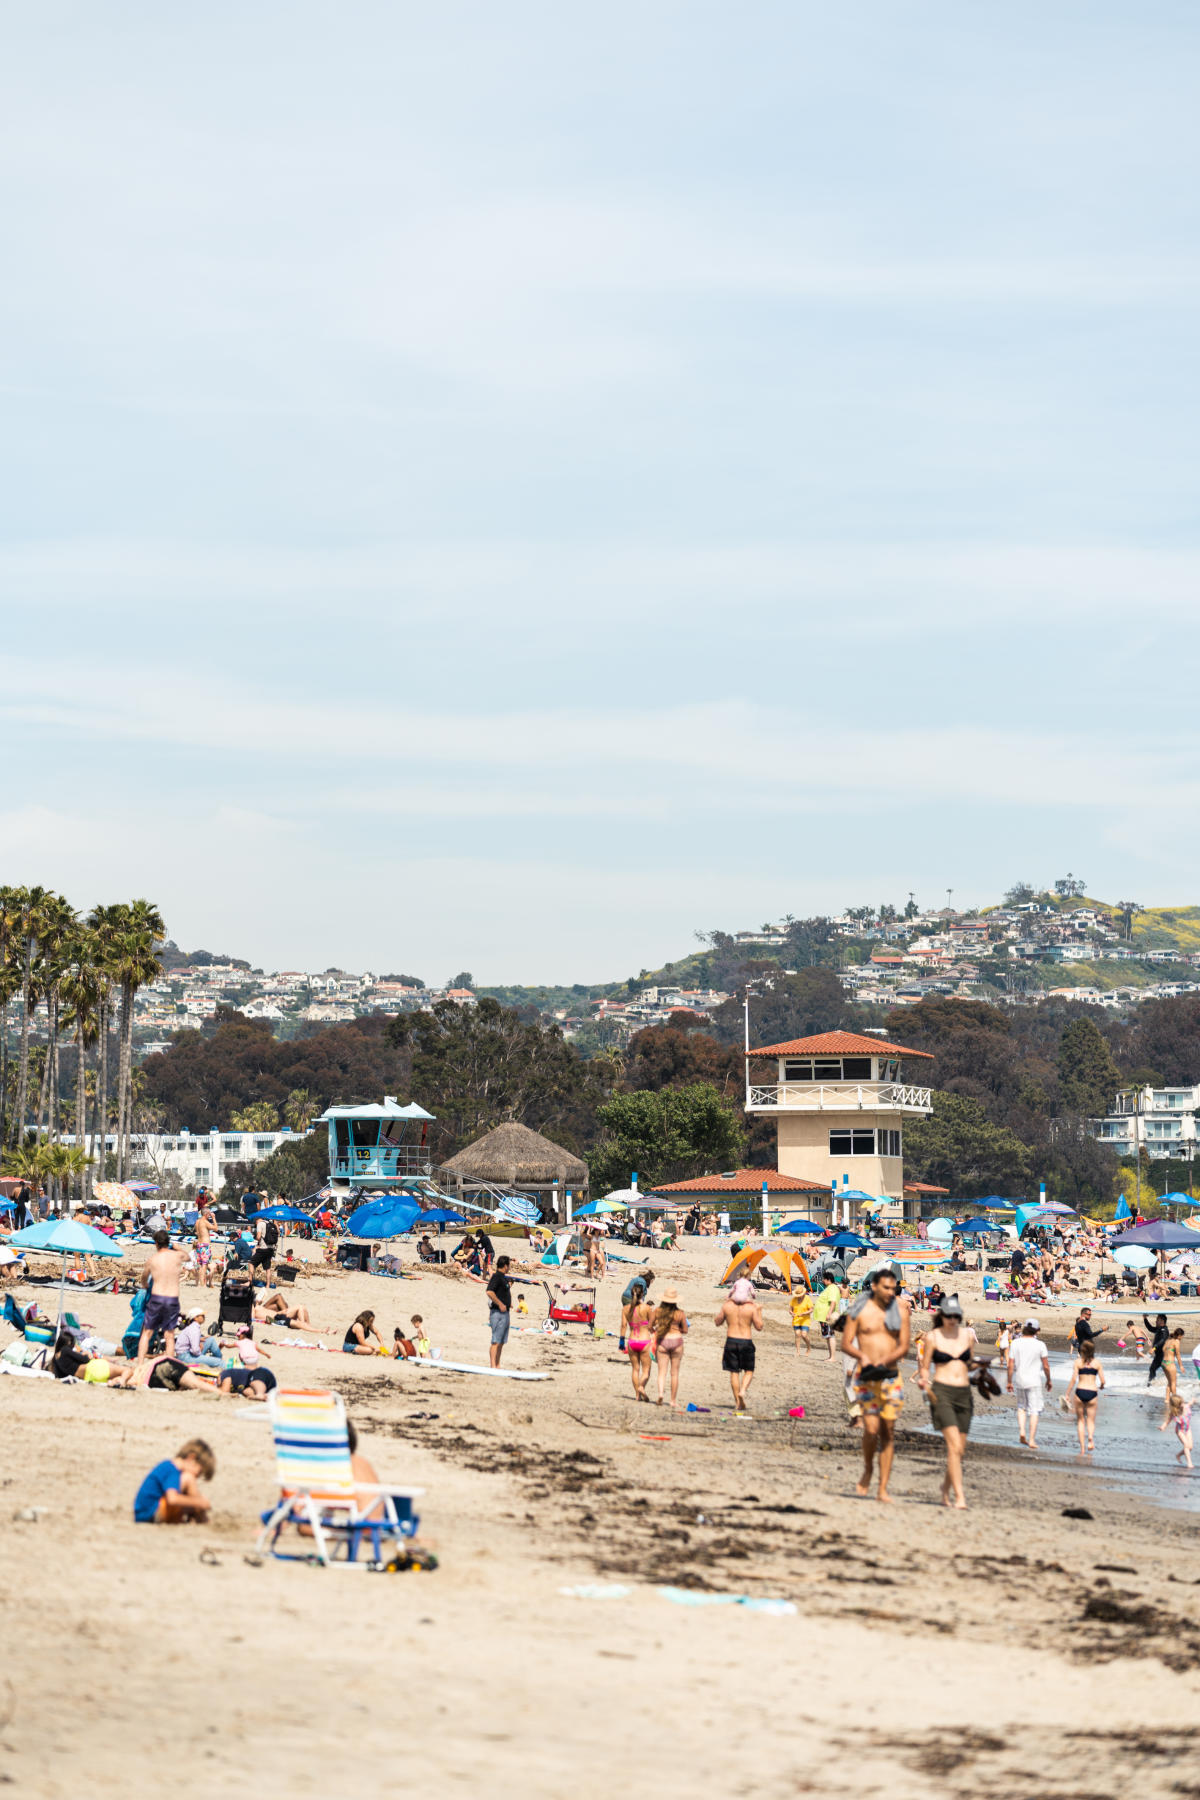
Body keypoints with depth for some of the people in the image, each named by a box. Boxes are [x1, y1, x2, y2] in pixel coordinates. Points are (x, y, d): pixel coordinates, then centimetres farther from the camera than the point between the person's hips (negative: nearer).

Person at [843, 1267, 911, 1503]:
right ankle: (867, 1470, 14)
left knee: (888, 1431, 1)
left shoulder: (901, 1311, 4)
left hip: (892, 1375, 2)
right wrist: (862, 1356, -20)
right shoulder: (859, 1310, 0)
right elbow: (845, 1344, 0)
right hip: (866, 1377, -2)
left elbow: (904, 1347, 1)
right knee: (872, 1428, -14)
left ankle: (883, 1488, 6)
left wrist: (885, 1360, -17)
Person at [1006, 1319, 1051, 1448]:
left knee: (1021, 1407, 21)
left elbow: (1010, 1365, -3)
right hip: (1035, 1381, -2)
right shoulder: (1040, 1345, -8)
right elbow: (1046, 1366, -6)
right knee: (1034, 1410, 3)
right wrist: (1049, 1380, 9)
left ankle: (1022, 1432, 3)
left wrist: (1009, 1382, 6)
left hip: (1019, 1380, 2)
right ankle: (1032, 1440, 0)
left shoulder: (1015, 1343, -3)